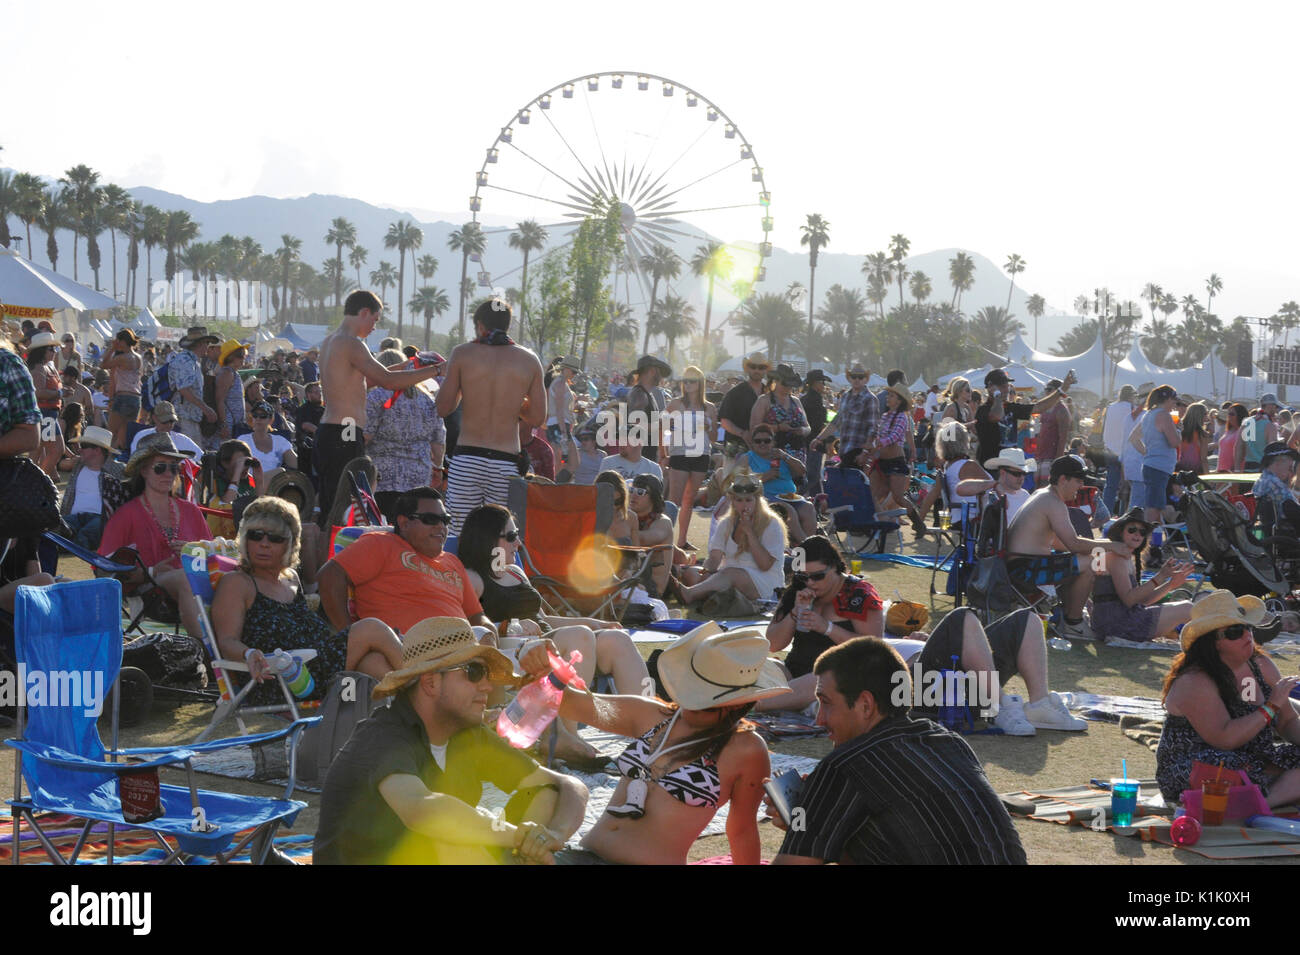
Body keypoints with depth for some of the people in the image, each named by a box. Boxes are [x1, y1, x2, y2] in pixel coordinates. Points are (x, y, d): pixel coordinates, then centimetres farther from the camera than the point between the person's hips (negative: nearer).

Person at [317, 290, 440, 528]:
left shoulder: (329, 341, 18)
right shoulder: (351, 343, -13)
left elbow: (362, 379, 26)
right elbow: (387, 380, -19)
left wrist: (405, 366, 24)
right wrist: (435, 370, -13)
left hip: (327, 430, 10)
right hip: (344, 436, -10)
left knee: (329, 509, 12)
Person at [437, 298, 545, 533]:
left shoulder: (463, 353, 2)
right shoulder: (529, 360, 6)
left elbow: (443, 408, 4)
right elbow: (537, 417, 8)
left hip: (466, 458, -1)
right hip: (507, 461, 1)